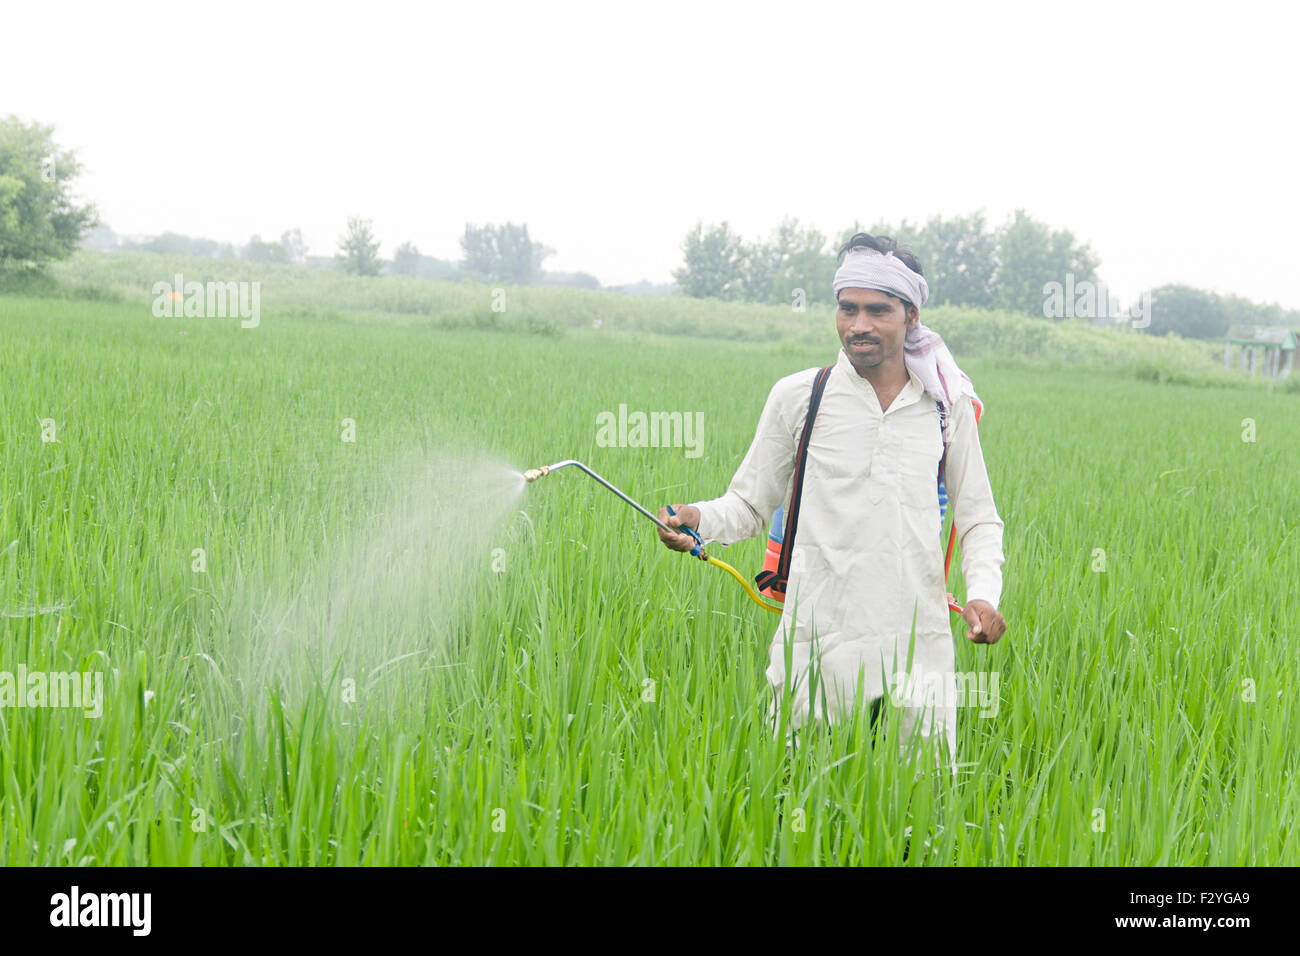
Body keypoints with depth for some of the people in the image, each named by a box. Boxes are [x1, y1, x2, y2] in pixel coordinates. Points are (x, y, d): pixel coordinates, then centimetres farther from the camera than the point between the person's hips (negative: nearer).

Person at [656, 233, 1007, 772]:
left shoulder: (949, 407, 9)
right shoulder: (796, 397, 4)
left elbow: (979, 518, 16)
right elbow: (750, 504, 11)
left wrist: (983, 593, -1)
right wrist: (700, 518, -11)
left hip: (918, 646, 1)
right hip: (818, 644, -1)